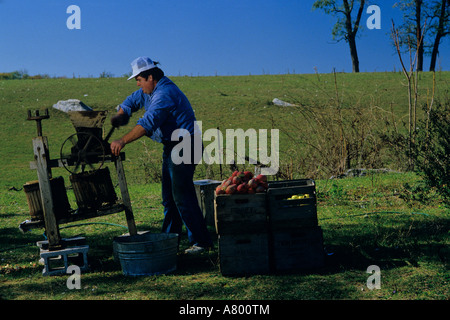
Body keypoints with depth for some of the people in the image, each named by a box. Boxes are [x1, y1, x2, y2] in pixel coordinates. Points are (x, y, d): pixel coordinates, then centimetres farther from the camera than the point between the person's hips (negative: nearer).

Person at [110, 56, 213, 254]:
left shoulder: (164, 94, -21)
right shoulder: (149, 91, 12)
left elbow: (148, 123, -31)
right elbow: (131, 102, 26)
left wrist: (122, 141, -33)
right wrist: (119, 116, 6)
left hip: (183, 147, -10)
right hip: (171, 147, 10)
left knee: (182, 195, -12)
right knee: (169, 196, 14)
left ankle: (201, 241, -7)